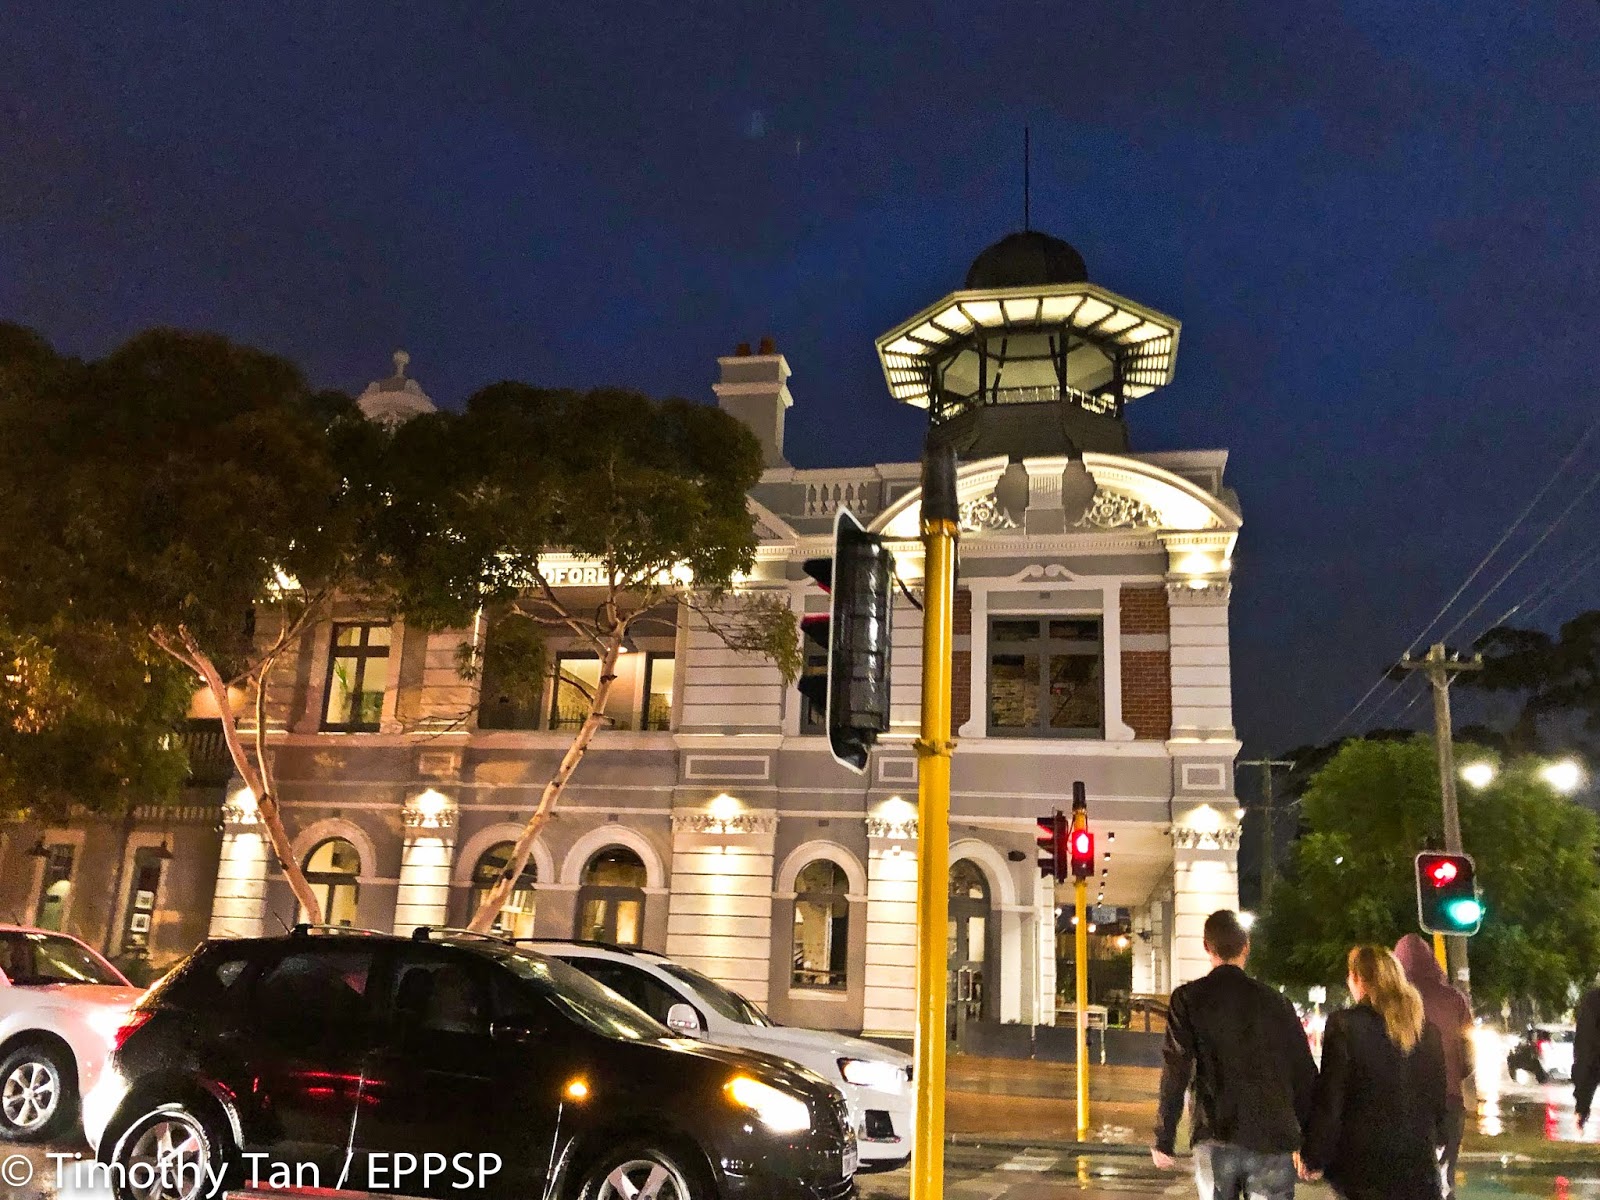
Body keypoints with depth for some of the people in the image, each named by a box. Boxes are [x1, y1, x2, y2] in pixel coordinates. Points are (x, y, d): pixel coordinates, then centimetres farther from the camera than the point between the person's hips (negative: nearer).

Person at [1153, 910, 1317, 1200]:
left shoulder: (1188, 999, -1)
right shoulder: (1275, 1002, 4)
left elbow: (1175, 1072, -7)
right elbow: (1304, 1075, 5)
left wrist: (1164, 1140, -2)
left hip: (1215, 1140, 0)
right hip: (1272, 1141, 1)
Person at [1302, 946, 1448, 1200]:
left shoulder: (1345, 1025, -10)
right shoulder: (1427, 1031, 6)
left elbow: (1329, 1099, -10)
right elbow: (1438, 1098, 12)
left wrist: (1314, 1158, -2)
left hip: (1364, 1162, -4)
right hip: (1419, 1163, 5)